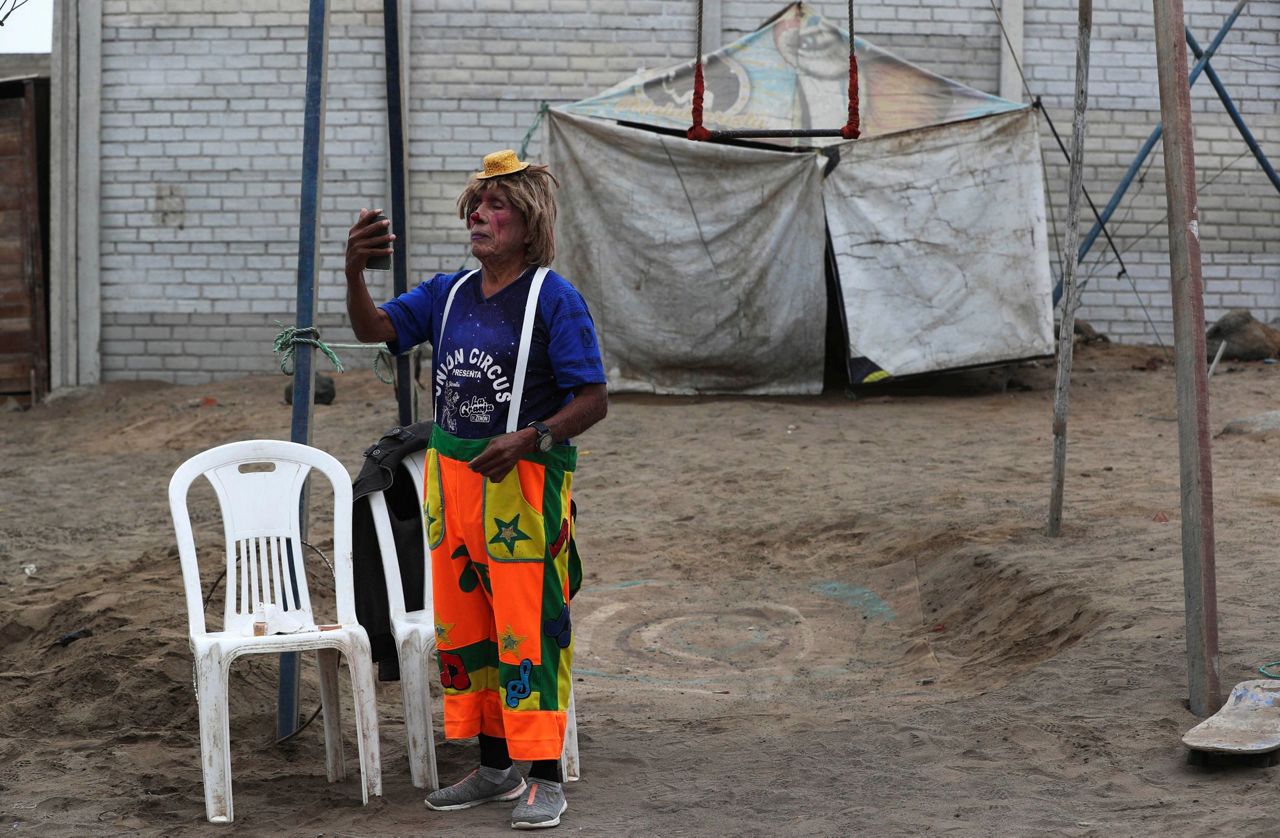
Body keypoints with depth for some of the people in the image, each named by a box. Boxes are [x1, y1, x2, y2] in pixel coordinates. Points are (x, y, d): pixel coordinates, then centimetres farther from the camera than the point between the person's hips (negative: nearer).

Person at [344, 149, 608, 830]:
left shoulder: (554, 299, -7)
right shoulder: (448, 294, 12)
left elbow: (593, 400, -11)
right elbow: (375, 329, 5)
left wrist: (527, 440, -24)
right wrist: (354, 272, -13)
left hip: (524, 484, -7)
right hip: (451, 474, 7)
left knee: (529, 628, -6)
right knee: (463, 630, 12)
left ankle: (544, 779, 2)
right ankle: (496, 767, 24)